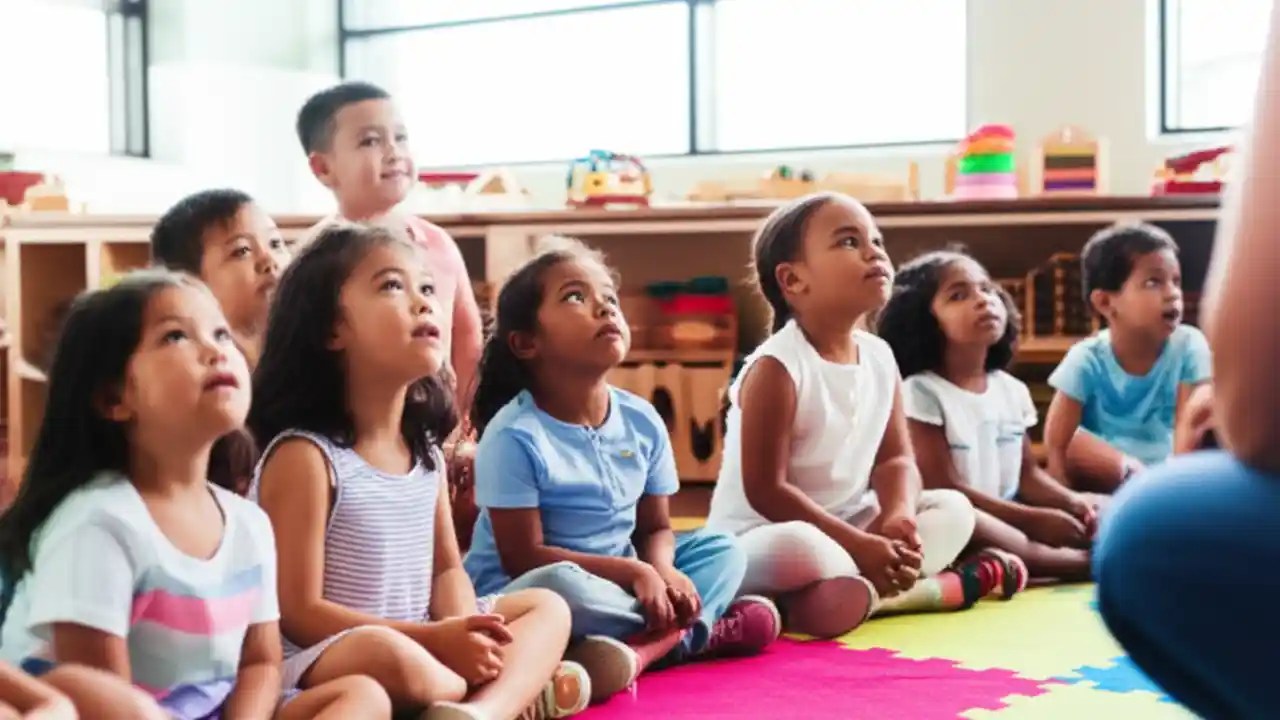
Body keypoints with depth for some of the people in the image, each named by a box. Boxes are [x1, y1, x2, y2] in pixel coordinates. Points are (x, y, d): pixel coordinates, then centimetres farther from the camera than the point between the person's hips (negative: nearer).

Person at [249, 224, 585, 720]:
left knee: (547, 608, 4)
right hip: (320, 665, -9)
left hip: (420, 643, 9)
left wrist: (461, 631, -13)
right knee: (388, 656, -40)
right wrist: (434, 640, -22)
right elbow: (298, 613, -19)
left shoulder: (425, 450, 7)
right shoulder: (304, 456, -17)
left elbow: (447, 568, 12)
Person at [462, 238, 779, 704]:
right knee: (559, 587, -38)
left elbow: (655, 528, 7)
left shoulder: (642, 422, -1)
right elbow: (524, 556, -20)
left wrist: (662, 573, -18)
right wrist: (634, 572, -22)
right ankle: (695, 630, -18)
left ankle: (643, 644, -23)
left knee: (723, 550, 0)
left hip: (618, 583, 7)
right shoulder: (514, 435, -19)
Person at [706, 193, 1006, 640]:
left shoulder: (880, 357, 1)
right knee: (799, 551, -39)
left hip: (847, 523, 8)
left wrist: (899, 517, -19)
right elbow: (765, 492, -23)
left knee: (953, 510, 2)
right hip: (759, 539, -8)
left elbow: (895, 457, 4)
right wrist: (859, 546, -25)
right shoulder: (776, 367, -21)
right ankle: (941, 588, -18)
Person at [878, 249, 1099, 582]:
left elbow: (1028, 473, 15)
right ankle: (1085, 562, -29)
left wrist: (1072, 502, -8)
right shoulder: (921, 392, -10)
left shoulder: (1013, 390, 10)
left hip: (1009, 520, 7)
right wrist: (1035, 519, -21)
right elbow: (942, 489, -16)